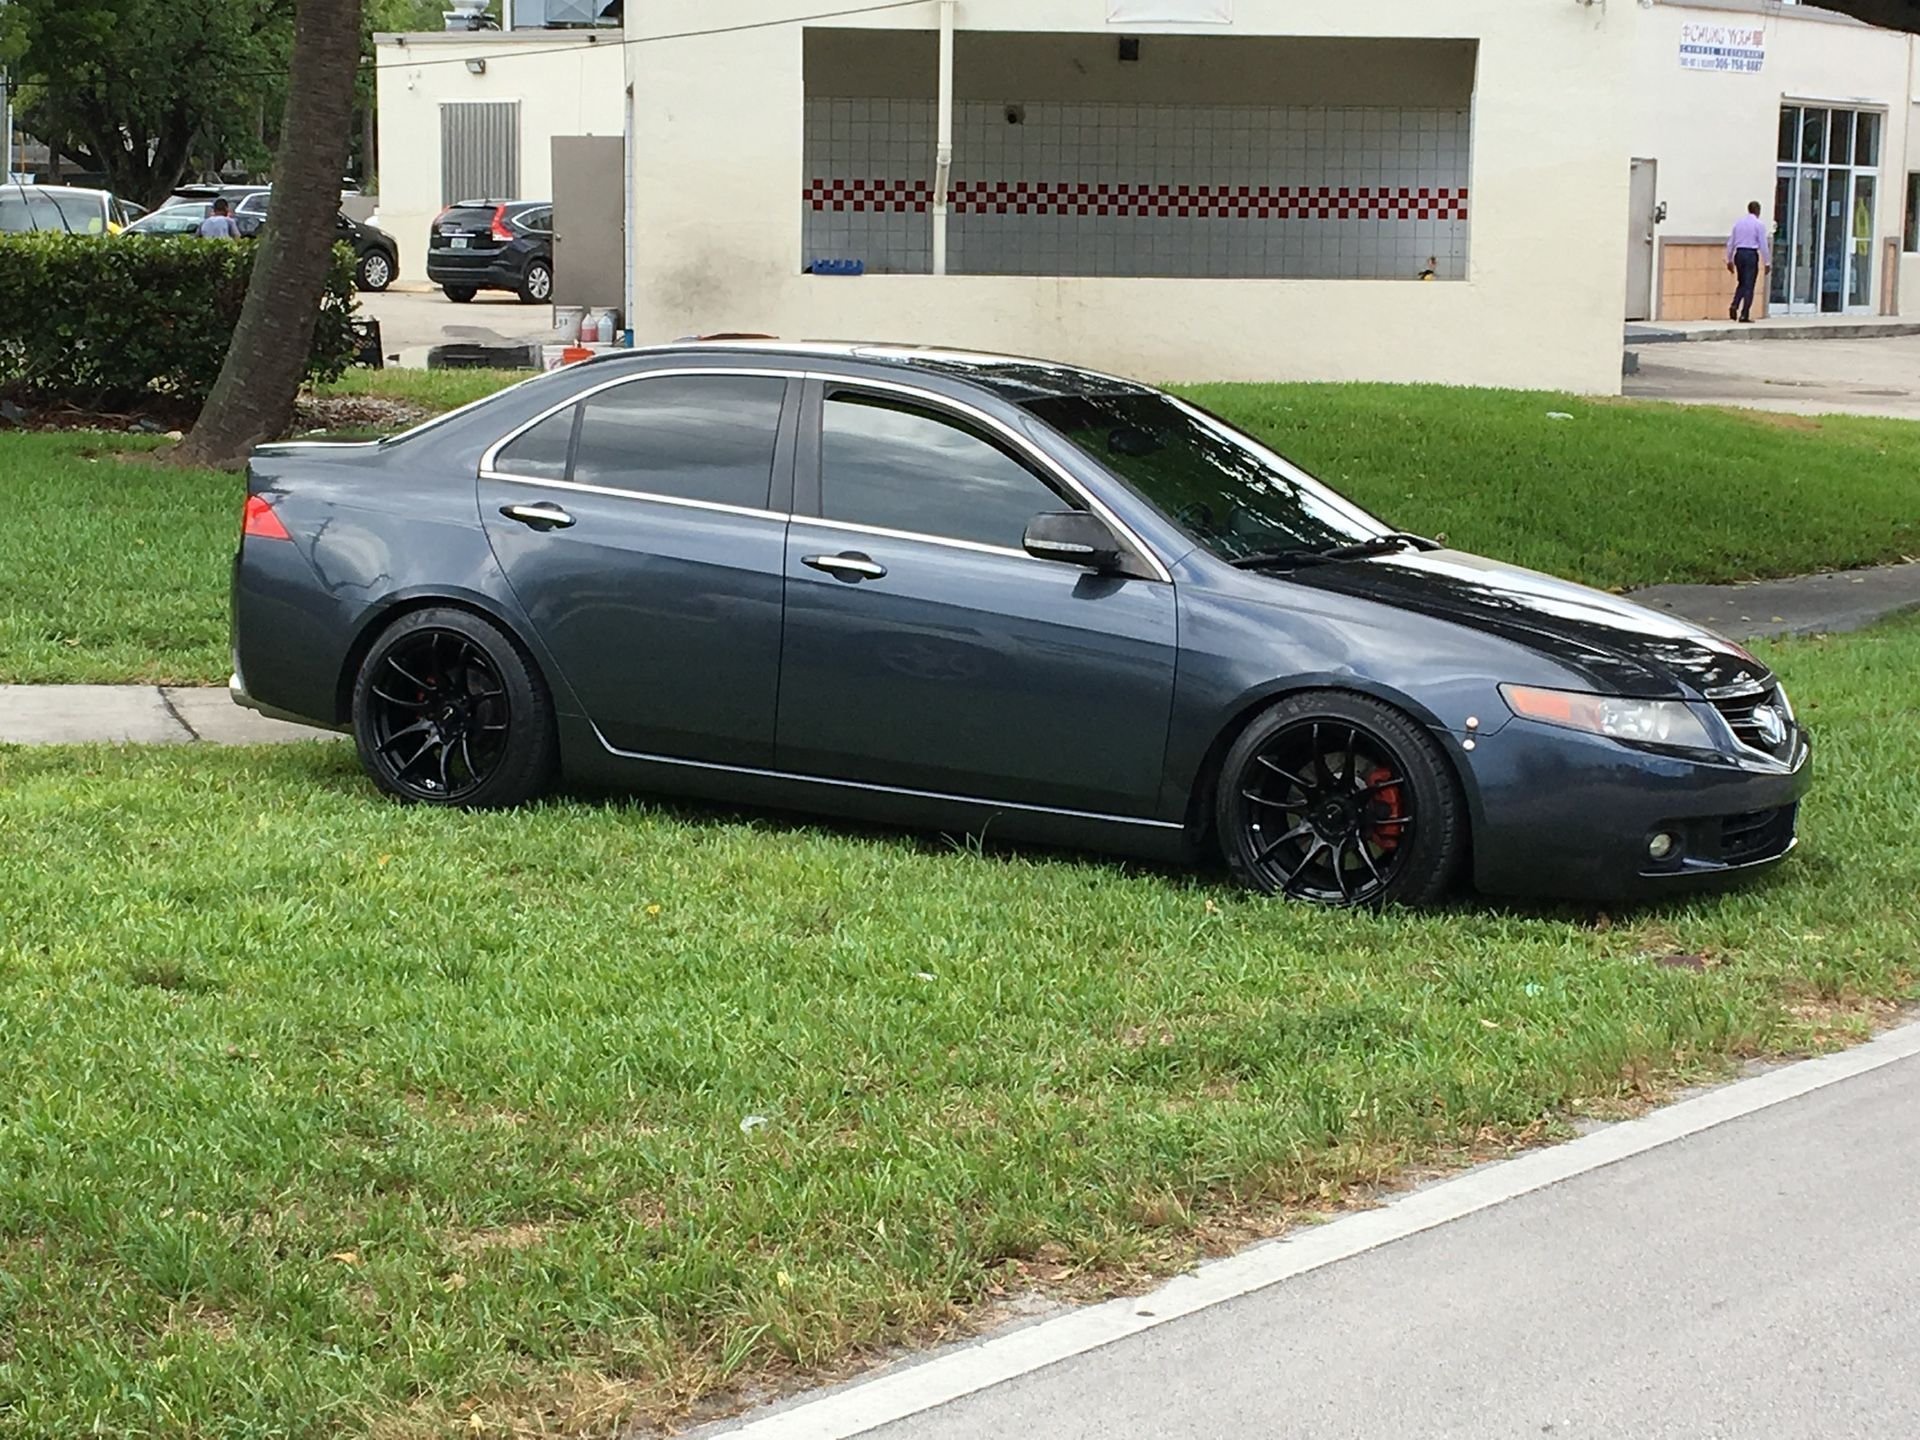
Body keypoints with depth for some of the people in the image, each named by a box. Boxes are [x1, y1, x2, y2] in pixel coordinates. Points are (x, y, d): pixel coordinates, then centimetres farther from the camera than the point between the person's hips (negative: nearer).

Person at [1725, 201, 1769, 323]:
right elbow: (1763, 244, -7)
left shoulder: (1738, 222, 9)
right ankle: (1744, 315, -3)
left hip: (1739, 254, 4)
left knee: (1741, 283, 18)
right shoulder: (1759, 224, -4)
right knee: (1749, 285, 0)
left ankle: (1734, 305, -5)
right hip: (1751, 254, -4)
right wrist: (1766, 262, -1)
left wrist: (1729, 260, 19)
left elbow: (1731, 242, 11)